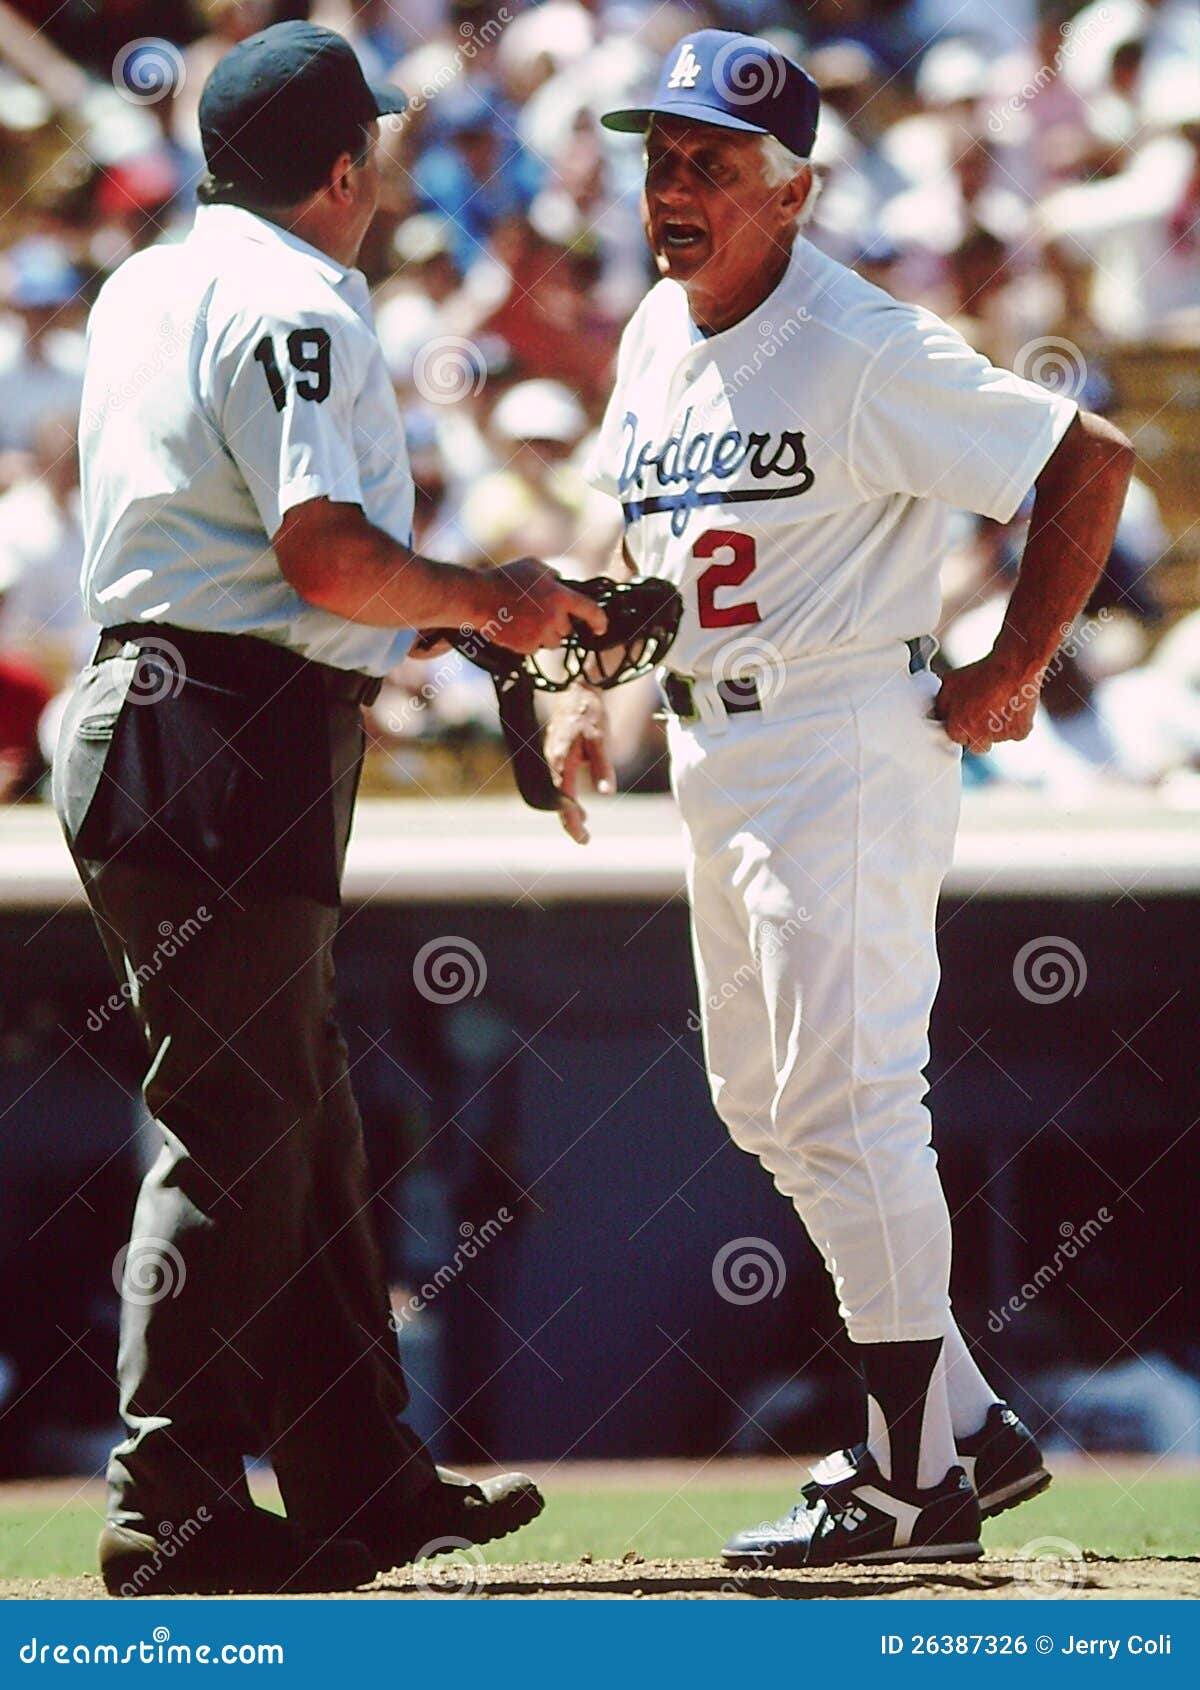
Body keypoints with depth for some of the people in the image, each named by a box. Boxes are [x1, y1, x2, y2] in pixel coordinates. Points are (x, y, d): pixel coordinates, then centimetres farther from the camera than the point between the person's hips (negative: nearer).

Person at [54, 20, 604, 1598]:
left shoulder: (140, 289, 18)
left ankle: (367, 1480, 20)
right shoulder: (294, 308, -12)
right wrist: (487, 600, -7)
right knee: (238, 1125, -9)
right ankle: (173, 1507, -10)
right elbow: (327, 554, -22)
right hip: (244, 741, -10)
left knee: (299, 1114, 14)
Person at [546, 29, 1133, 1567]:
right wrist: (587, 688, 11)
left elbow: (1087, 462, -15)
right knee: (761, 1100, 13)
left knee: (848, 1105, -10)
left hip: (849, 749, -10)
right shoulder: (655, 341, 9)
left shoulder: (864, 353, -17)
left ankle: (917, 1481, -4)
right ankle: (967, 1425, 20)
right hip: (714, 757, 10)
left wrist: (1013, 673, -13)